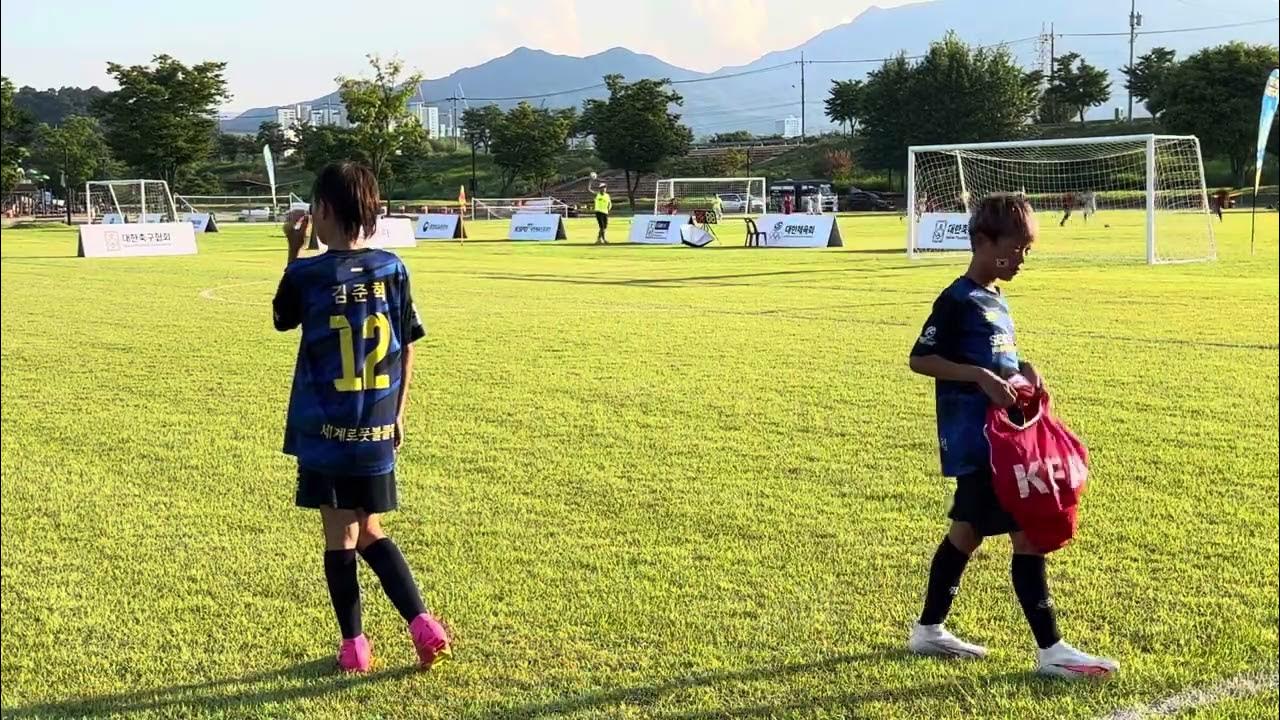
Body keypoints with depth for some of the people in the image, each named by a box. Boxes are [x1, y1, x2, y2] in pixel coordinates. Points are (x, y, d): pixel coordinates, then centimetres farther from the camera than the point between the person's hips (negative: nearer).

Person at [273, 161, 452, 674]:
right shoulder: (392, 270, 0)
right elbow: (408, 349, 5)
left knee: (340, 536, 7)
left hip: (325, 430, -3)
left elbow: (282, 319, 11)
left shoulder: (307, 274, -10)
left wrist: (294, 250, 12)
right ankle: (423, 624, 4)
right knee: (370, 533, 17)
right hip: (378, 429, 3)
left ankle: (354, 646, 13)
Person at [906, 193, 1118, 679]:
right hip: (974, 441, -10)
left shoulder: (994, 300, 14)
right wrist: (981, 377, -24)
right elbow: (920, 359, -16)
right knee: (1027, 533, -10)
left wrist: (1020, 369, 5)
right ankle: (1050, 650, -6)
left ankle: (929, 630, 28)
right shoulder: (958, 301, -13)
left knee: (968, 530, 16)